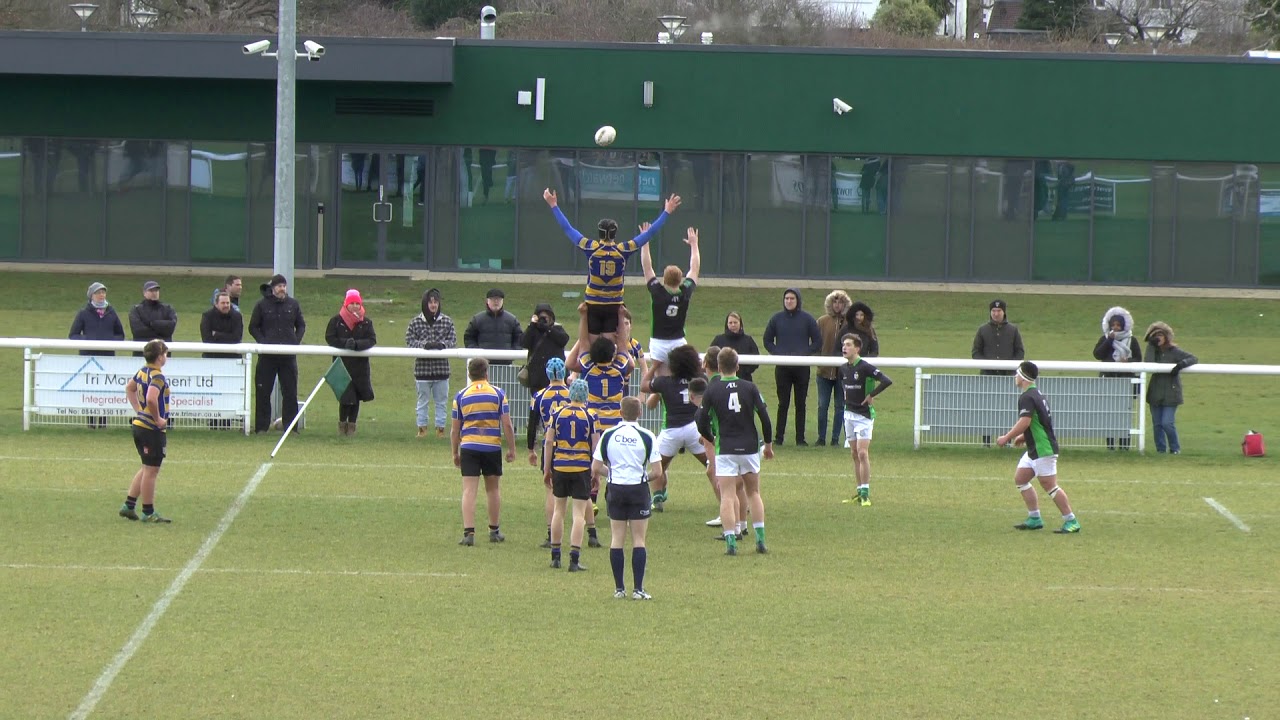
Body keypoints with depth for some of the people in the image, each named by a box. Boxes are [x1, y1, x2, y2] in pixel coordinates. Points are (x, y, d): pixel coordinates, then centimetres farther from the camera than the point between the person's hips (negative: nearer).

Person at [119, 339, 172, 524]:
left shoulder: (143, 372, 8)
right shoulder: (158, 377, -19)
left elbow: (129, 388, 26)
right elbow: (151, 399, -34)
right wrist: (158, 419, -20)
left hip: (139, 424, 9)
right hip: (152, 430, -9)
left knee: (146, 469, 21)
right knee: (151, 471, 0)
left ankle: (129, 505, 22)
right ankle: (148, 513, 6)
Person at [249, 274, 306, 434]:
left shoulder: (293, 305, 7)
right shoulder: (262, 305, 2)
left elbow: (301, 326, 16)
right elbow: (253, 327, 5)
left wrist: (296, 341, -1)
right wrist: (263, 342, -10)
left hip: (289, 355, 2)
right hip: (267, 355, -2)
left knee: (290, 391, 2)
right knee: (263, 391, 0)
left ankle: (290, 425, 8)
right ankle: (261, 426, 5)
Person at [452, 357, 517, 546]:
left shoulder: (461, 396, 3)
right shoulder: (498, 394, 1)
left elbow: (455, 429, 6)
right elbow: (507, 425, -2)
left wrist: (455, 453, 16)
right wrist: (512, 449, 8)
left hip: (469, 447, 0)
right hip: (492, 447, 0)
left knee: (469, 490, -2)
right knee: (493, 488, 15)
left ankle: (469, 532, -11)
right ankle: (494, 531, 25)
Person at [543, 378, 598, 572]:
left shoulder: (557, 413, 1)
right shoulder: (590, 416, -4)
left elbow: (549, 442, 0)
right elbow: (596, 446, -4)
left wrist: (546, 469, 8)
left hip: (560, 467, 2)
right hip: (582, 468, -2)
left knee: (558, 510, 14)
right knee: (579, 513, -1)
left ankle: (555, 556, 18)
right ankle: (574, 559, -6)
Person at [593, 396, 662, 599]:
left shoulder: (608, 435, -1)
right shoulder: (647, 437, -7)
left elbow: (596, 468, 0)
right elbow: (657, 471, -9)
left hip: (616, 490, 2)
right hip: (639, 490, -2)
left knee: (616, 539, 8)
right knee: (638, 540, 3)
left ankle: (619, 588, 8)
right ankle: (638, 589, -1)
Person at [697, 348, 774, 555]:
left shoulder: (712, 390, -4)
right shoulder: (750, 388, -1)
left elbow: (702, 424, -3)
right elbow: (764, 417, -3)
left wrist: (713, 438, 18)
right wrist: (768, 444, 11)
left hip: (725, 449, -2)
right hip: (749, 447, 2)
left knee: (727, 497, -1)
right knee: (753, 493, 16)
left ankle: (731, 542, -11)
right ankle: (760, 540, 13)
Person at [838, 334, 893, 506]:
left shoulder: (865, 367, -16)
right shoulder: (844, 369, 6)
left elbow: (887, 381, -24)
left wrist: (871, 395, -17)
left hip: (864, 414, -7)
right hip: (849, 413, 7)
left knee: (862, 453, -12)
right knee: (854, 454, 10)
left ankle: (865, 494, -10)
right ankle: (860, 492, 16)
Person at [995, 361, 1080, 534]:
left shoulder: (1027, 397, -17)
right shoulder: (1036, 395, 15)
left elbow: (1024, 422, -27)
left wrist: (1007, 437, -19)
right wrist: (1024, 436, 23)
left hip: (1043, 449, -11)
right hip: (1034, 449, 11)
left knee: (1049, 485, -9)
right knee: (1020, 478, 13)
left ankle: (1071, 521, -6)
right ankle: (1034, 519, 15)